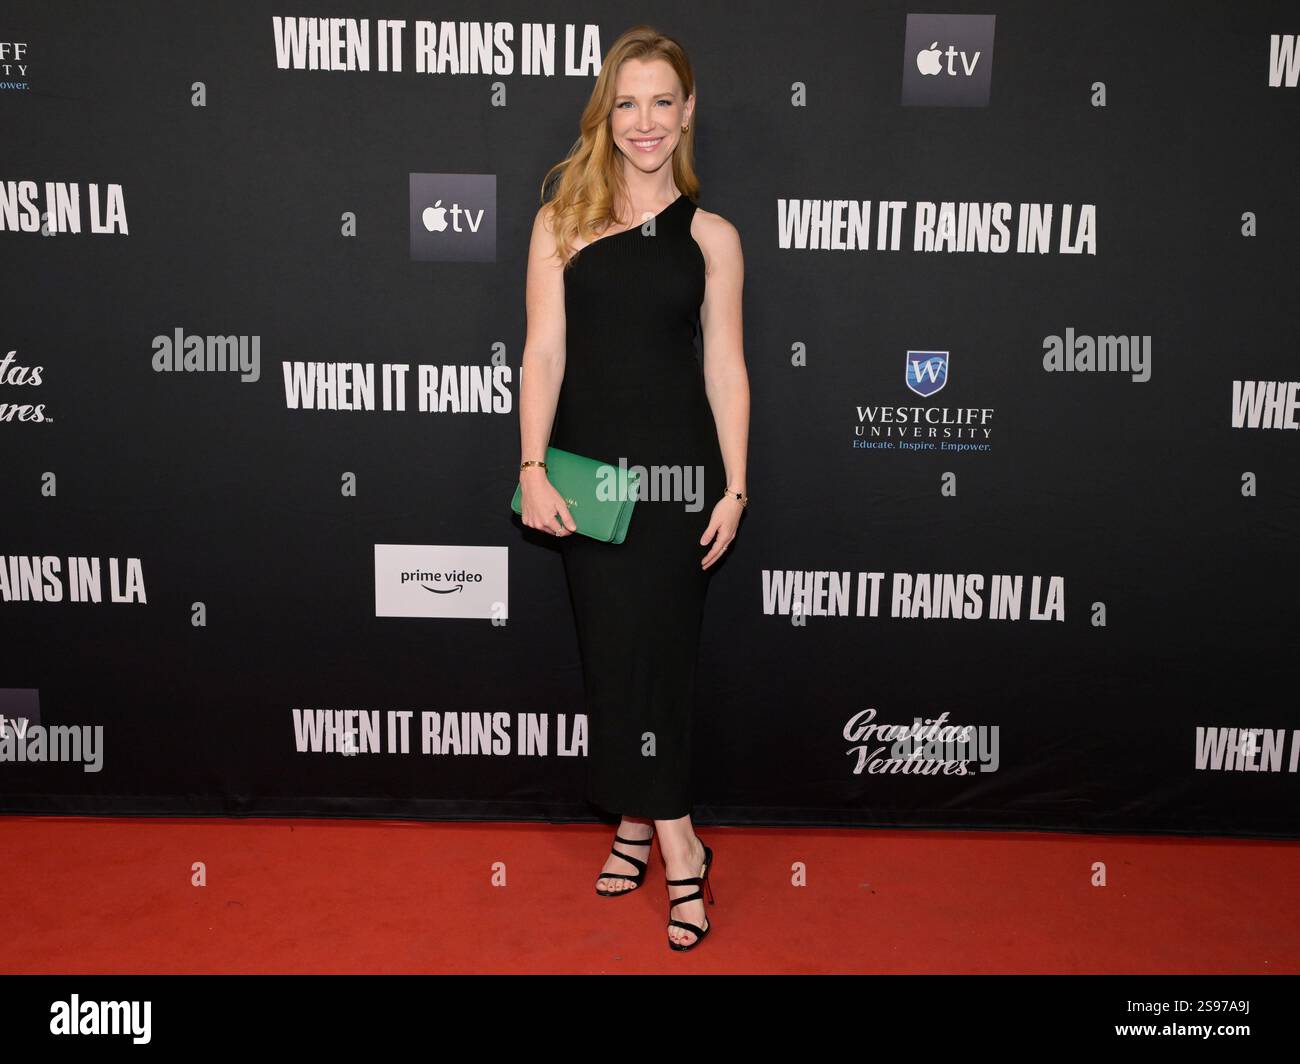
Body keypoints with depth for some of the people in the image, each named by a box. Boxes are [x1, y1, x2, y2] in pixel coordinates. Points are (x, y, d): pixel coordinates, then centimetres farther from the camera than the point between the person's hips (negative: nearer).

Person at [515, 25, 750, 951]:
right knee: (614, 651, 5)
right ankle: (672, 838, 19)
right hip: (590, 469, 1)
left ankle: (640, 823, 14)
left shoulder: (711, 237, 6)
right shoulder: (564, 221, 5)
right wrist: (534, 468, -9)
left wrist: (734, 487, -1)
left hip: (680, 470, -1)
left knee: (654, 650, -1)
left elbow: (725, 368, 4)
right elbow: (544, 351, 0)